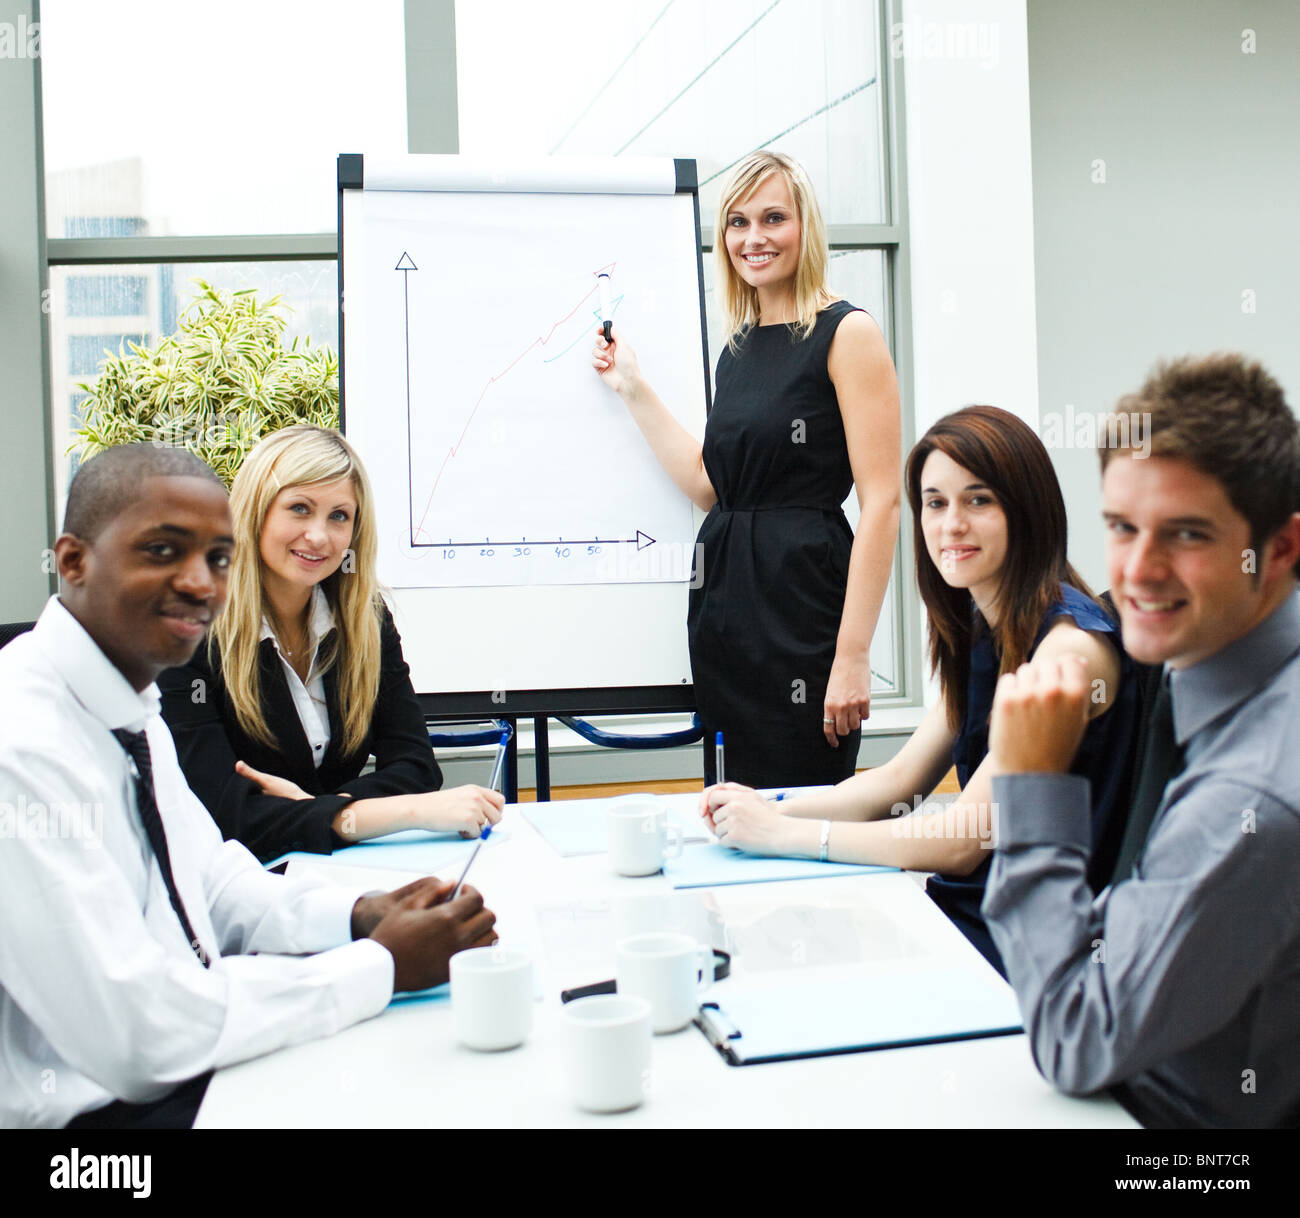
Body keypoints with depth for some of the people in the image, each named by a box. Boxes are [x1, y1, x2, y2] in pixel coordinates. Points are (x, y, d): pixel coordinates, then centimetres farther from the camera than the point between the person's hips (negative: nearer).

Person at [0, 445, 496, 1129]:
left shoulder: (134, 701, 5)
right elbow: (141, 1033, -25)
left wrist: (359, 915, -4)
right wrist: (383, 964, -18)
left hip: (183, 1056, 8)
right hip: (96, 1107, -8)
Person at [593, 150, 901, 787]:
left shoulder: (846, 333, -7)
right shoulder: (738, 346, 15)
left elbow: (881, 502, -13)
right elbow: (710, 484, 13)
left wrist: (853, 656, -19)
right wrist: (633, 389, 12)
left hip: (805, 599, -7)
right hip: (725, 603, 7)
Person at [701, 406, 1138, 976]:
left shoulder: (1070, 644, -20)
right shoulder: (984, 629, 7)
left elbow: (962, 840, -22)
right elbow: (897, 780, 11)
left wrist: (781, 833, -19)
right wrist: (770, 811, -5)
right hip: (967, 906, 7)